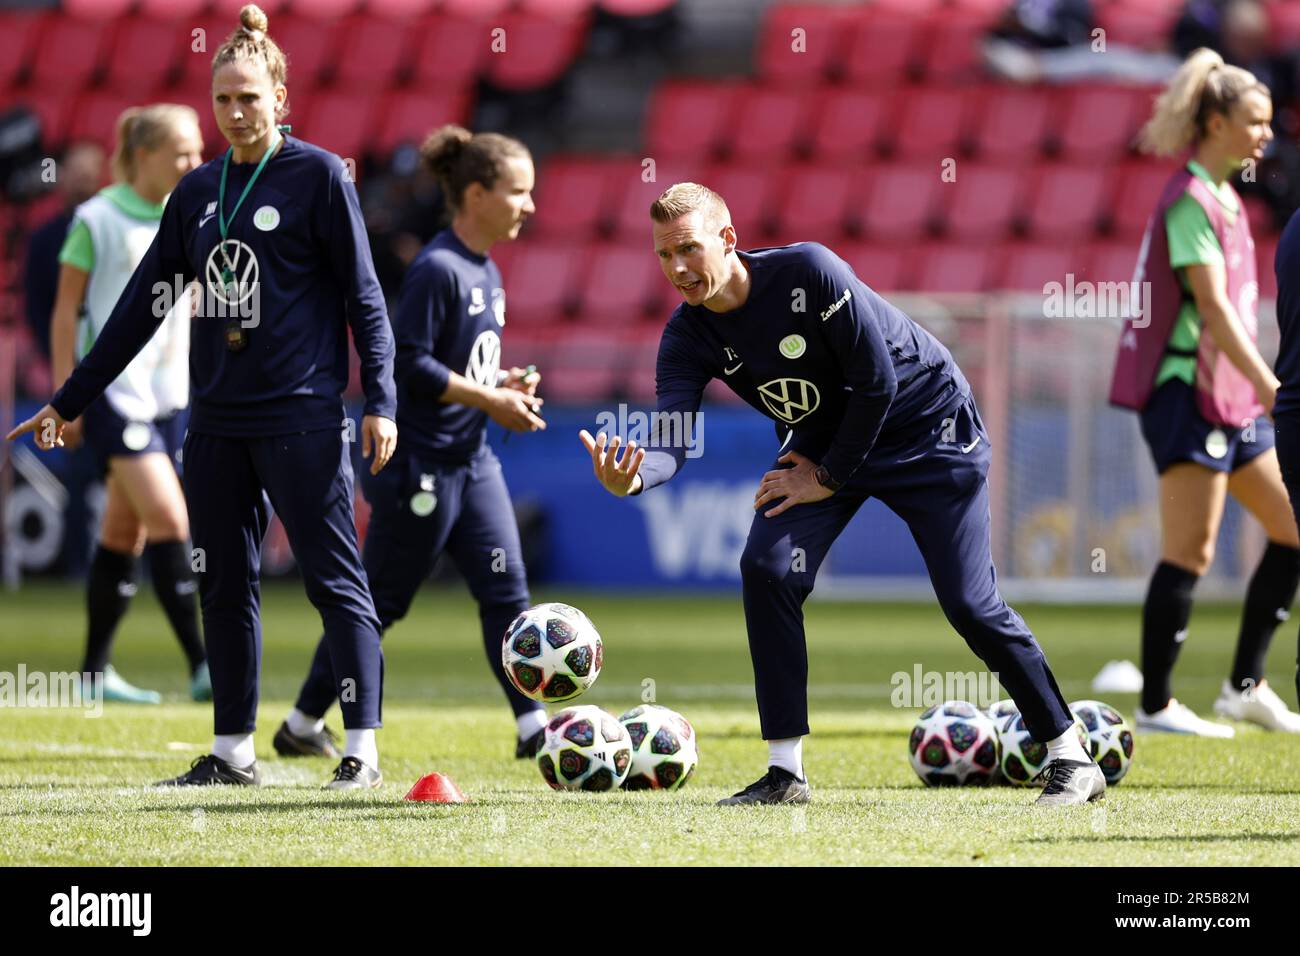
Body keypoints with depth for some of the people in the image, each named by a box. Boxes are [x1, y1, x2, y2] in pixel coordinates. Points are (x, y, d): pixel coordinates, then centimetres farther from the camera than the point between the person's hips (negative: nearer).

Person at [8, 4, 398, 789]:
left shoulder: (319, 176, -3)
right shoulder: (199, 191, 13)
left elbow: (363, 296, -4)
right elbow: (145, 303, 18)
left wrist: (380, 401, -13)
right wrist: (73, 400, 18)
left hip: (302, 421, -6)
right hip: (217, 423, 6)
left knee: (334, 578, -7)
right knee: (224, 585, 8)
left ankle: (362, 748, -6)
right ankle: (234, 750, 15)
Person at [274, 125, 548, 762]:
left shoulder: (485, 273, 11)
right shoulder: (436, 269, -17)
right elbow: (409, 364, -21)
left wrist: (505, 385, 3)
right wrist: (489, 400, -17)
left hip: (471, 460, 9)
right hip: (420, 464, -9)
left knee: (506, 590, 2)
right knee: (378, 601, 1)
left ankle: (533, 726, 4)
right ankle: (302, 725, 13)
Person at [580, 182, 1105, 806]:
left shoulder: (809, 272, -29)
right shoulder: (688, 337, -13)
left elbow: (876, 381, -24)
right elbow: (672, 434, -25)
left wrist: (827, 479, -17)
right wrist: (632, 477, -48)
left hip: (928, 429, -5)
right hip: (823, 439, 5)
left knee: (969, 603, -10)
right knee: (766, 567, -17)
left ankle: (1070, 757, 4)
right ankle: (784, 772, -9)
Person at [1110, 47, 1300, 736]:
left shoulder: (1223, 199, 16)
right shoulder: (1189, 201, -14)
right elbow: (1212, 304, -21)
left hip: (1230, 397, 10)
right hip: (1188, 390, -10)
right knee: (1190, 553, -8)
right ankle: (1155, 706, -1)